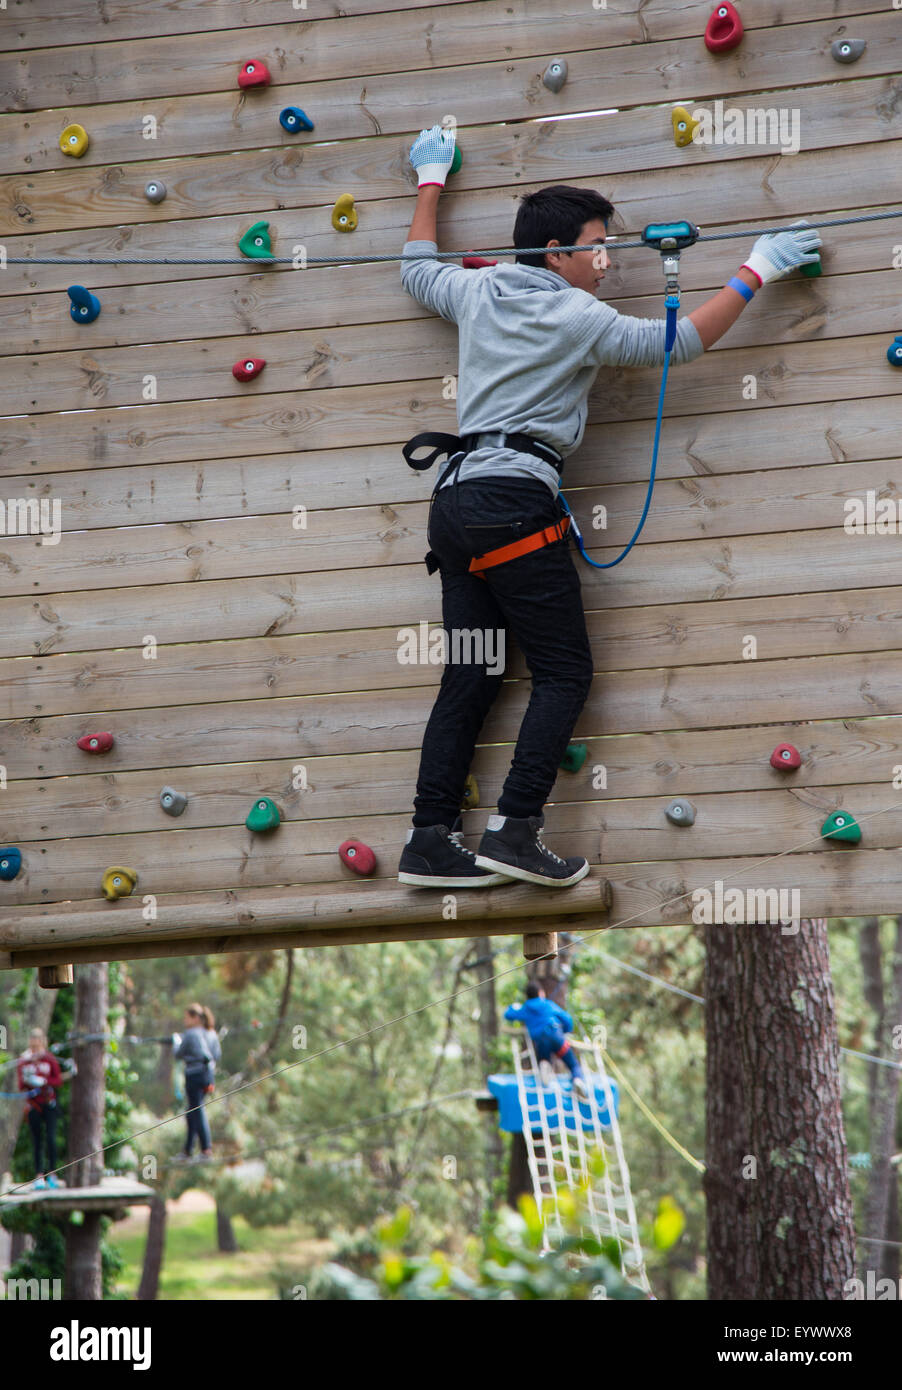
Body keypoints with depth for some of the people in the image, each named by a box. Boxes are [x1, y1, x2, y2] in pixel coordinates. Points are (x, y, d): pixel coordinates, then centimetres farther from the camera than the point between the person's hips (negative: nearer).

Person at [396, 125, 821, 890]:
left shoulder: (479, 292, 14)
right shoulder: (575, 317, -5)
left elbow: (417, 269, 35)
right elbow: (679, 341, -4)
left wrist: (431, 180, 46)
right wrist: (755, 271, 3)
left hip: (455, 502, 8)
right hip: (513, 503, -8)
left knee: (470, 677, 8)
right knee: (564, 671, -3)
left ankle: (432, 841, 3)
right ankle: (515, 831, -14)